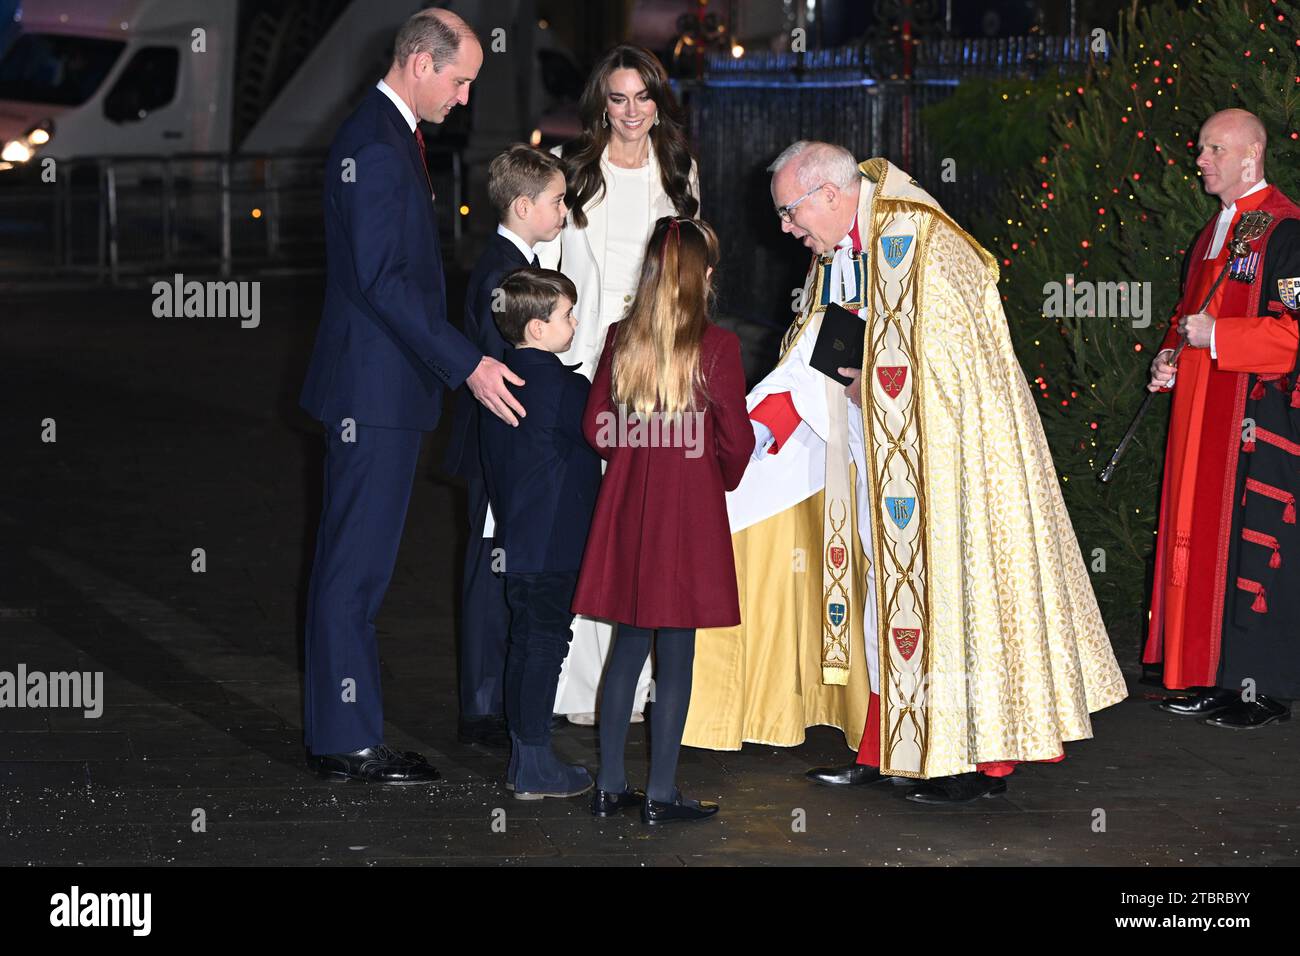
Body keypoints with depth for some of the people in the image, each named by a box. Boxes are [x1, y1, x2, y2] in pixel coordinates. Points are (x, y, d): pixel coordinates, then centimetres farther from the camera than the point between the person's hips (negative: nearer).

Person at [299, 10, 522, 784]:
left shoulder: (394, 137, 15)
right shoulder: (374, 145, -17)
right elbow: (382, 278, -22)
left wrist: (455, 359, 19)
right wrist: (467, 364, -22)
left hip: (386, 387, 10)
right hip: (376, 388, -10)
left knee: (357, 565, 13)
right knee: (357, 566, -5)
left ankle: (341, 729, 19)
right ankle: (349, 740, -1)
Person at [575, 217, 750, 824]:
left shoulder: (621, 338, -1)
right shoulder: (716, 346, -13)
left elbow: (595, 429, 5)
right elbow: (736, 440, -9)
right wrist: (723, 480, 11)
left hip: (627, 506, 4)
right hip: (692, 511, -4)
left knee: (629, 645, 13)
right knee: (676, 655, 2)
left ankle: (610, 784, 17)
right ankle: (661, 793, 6)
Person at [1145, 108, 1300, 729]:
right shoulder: (1215, 230, 17)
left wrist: (1215, 338, -20)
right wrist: (1172, 356, 9)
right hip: (1202, 415, 9)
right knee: (1203, 539, 10)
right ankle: (1212, 677, 16)